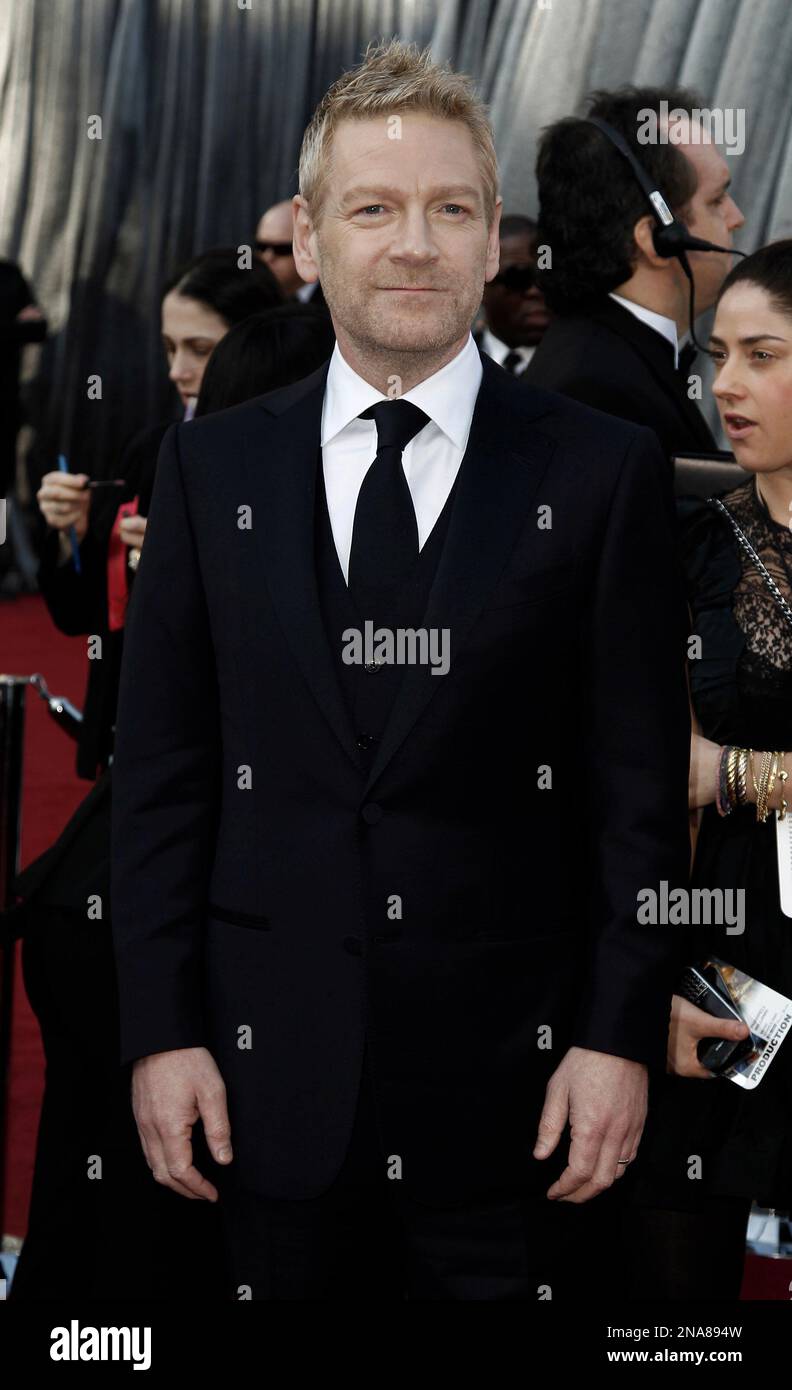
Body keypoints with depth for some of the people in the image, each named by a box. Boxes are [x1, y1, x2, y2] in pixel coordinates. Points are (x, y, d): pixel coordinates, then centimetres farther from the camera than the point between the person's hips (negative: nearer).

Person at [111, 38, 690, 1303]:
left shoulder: (601, 472, 0)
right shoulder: (212, 466, 6)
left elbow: (641, 786, 0)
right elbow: (160, 772, 5)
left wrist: (621, 1036, -6)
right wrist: (160, 1031, -1)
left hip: (507, 1087, -1)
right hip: (276, 1076, 2)